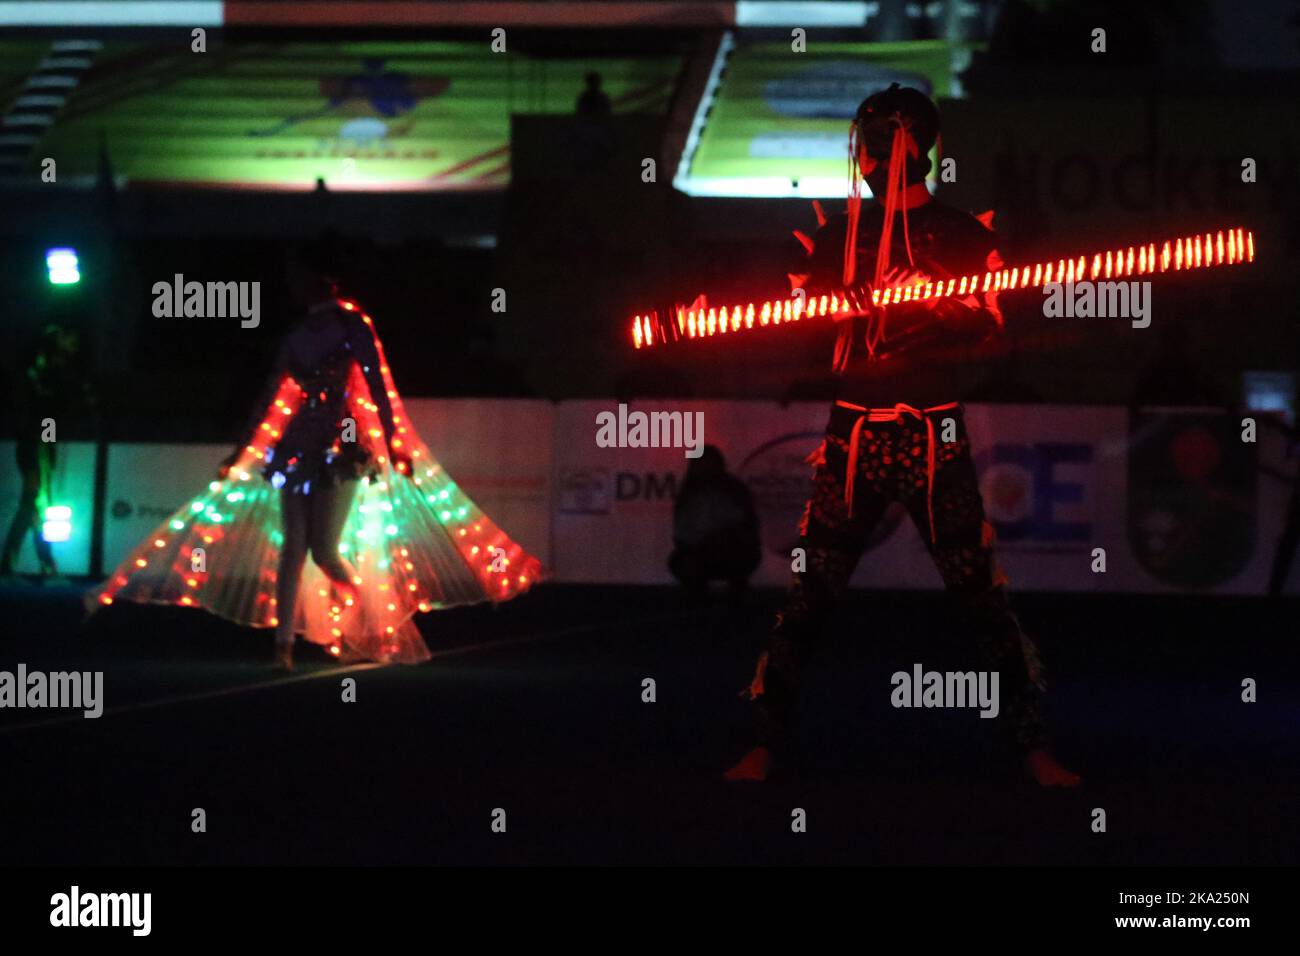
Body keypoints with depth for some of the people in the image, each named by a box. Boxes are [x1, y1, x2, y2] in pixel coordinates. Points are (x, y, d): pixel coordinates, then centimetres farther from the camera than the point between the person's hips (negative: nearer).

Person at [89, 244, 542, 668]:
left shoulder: (351, 327, 0)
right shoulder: (296, 335, 15)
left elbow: (377, 388, -7)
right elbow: (268, 400, 18)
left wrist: (392, 445, -16)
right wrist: (239, 454, 19)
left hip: (339, 446, -5)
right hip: (298, 445, 5)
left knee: (324, 549, -10)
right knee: (292, 545, -4)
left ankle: (375, 620, 15)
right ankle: (283, 643, -8)